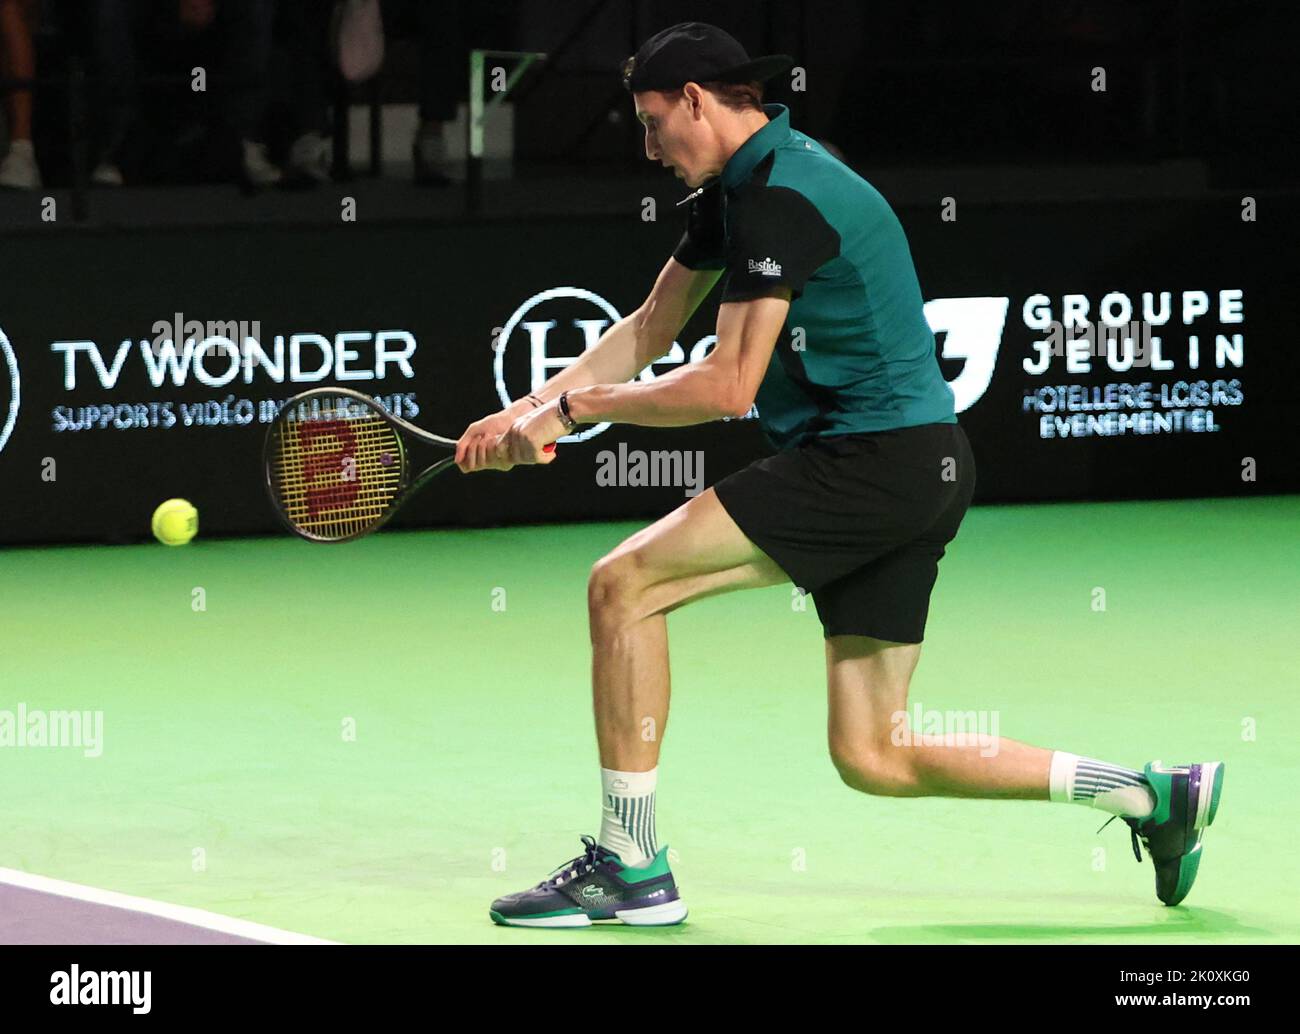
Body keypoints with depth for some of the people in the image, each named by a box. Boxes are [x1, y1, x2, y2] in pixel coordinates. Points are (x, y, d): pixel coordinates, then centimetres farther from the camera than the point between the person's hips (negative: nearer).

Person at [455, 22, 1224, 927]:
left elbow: (728, 385, -18)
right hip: (910, 477, 10)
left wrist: (576, 408, -7)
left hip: (877, 458, -10)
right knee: (872, 759, 7)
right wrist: (528, 411, 13)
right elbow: (649, 332, 24)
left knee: (624, 582, -10)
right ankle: (1156, 796, 12)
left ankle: (631, 867, -7)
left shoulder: (780, 192, -14)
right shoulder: (736, 187, 17)